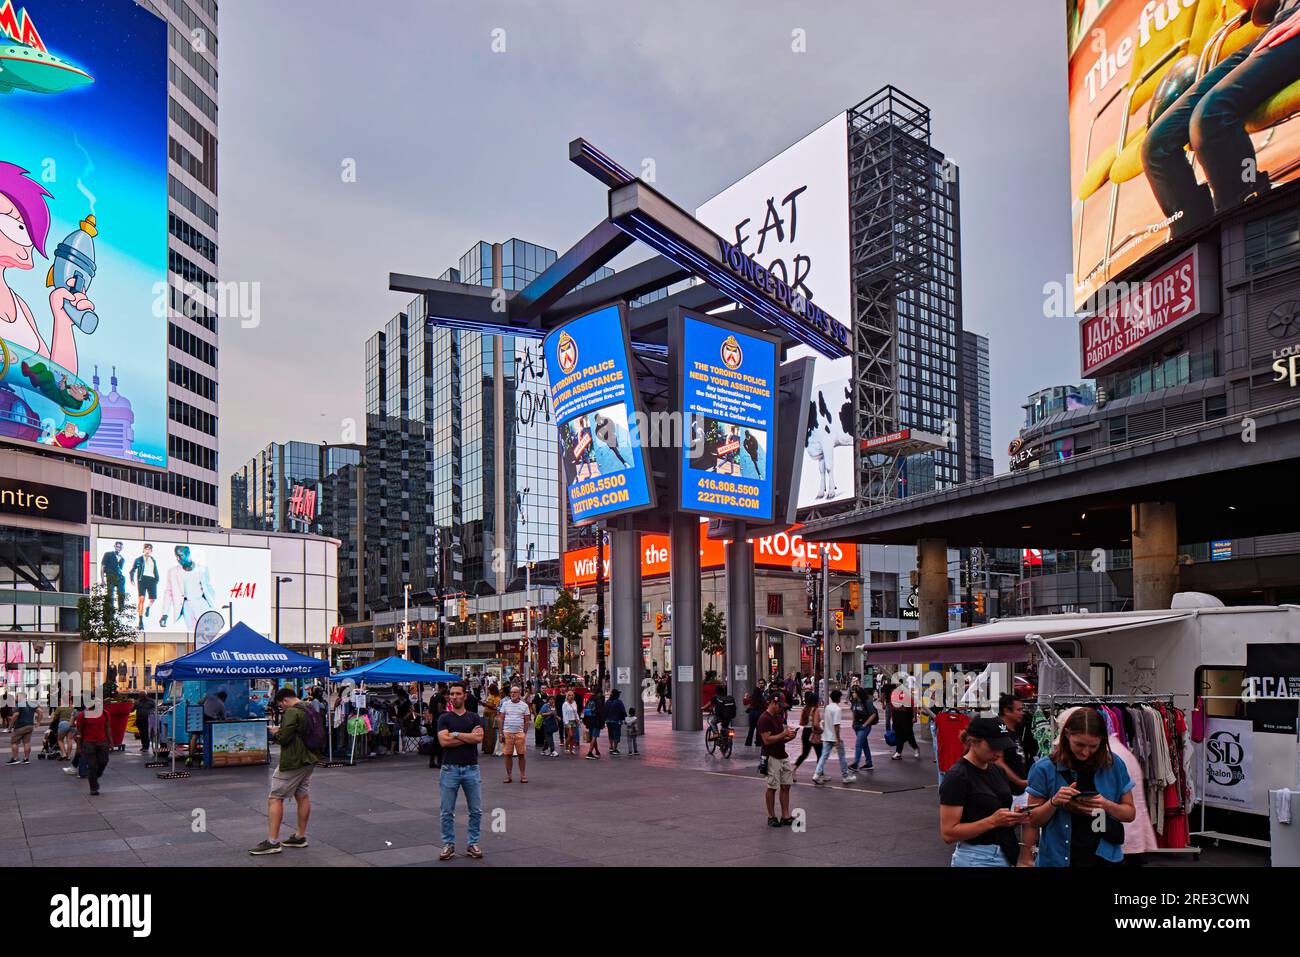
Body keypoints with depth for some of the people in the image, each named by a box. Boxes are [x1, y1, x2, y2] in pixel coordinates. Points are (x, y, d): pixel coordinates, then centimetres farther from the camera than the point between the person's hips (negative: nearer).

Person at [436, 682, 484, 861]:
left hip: (471, 768, 1)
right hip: (450, 768, -1)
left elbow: (479, 738, -10)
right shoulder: (444, 718, 3)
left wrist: (456, 734, -11)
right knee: (447, 811, 3)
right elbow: (444, 741, -12)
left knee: (476, 810, 5)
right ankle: (448, 845, 15)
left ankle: (473, 844, 16)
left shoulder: (474, 718, 7)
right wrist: (469, 736, -10)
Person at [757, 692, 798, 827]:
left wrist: (789, 736, 2)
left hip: (783, 756, 8)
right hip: (772, 758, -8)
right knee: (772, 788, 1)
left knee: (786, 786, 7)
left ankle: (785, 817, 12)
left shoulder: (779, 717, 14)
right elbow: (767, 740, -21)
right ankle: (771, 817, 11)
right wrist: (784, 734, -18)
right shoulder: (764, 719, -14)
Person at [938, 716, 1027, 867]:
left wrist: (1014, 817, -2)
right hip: (977, 859, -7)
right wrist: (993, 821, -25)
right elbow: (948, 833, -19)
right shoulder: (957, 777, -17)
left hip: (1006, 854, 7)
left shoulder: (996, 771, 6)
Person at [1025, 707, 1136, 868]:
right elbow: (1033, 820, -3)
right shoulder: (1044, 768, -9)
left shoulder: (1114, 766, -3)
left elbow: (1130, 813, 4)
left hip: (1104, 858, 2)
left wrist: (1107, 805, -15)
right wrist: (1053, 802, -21)